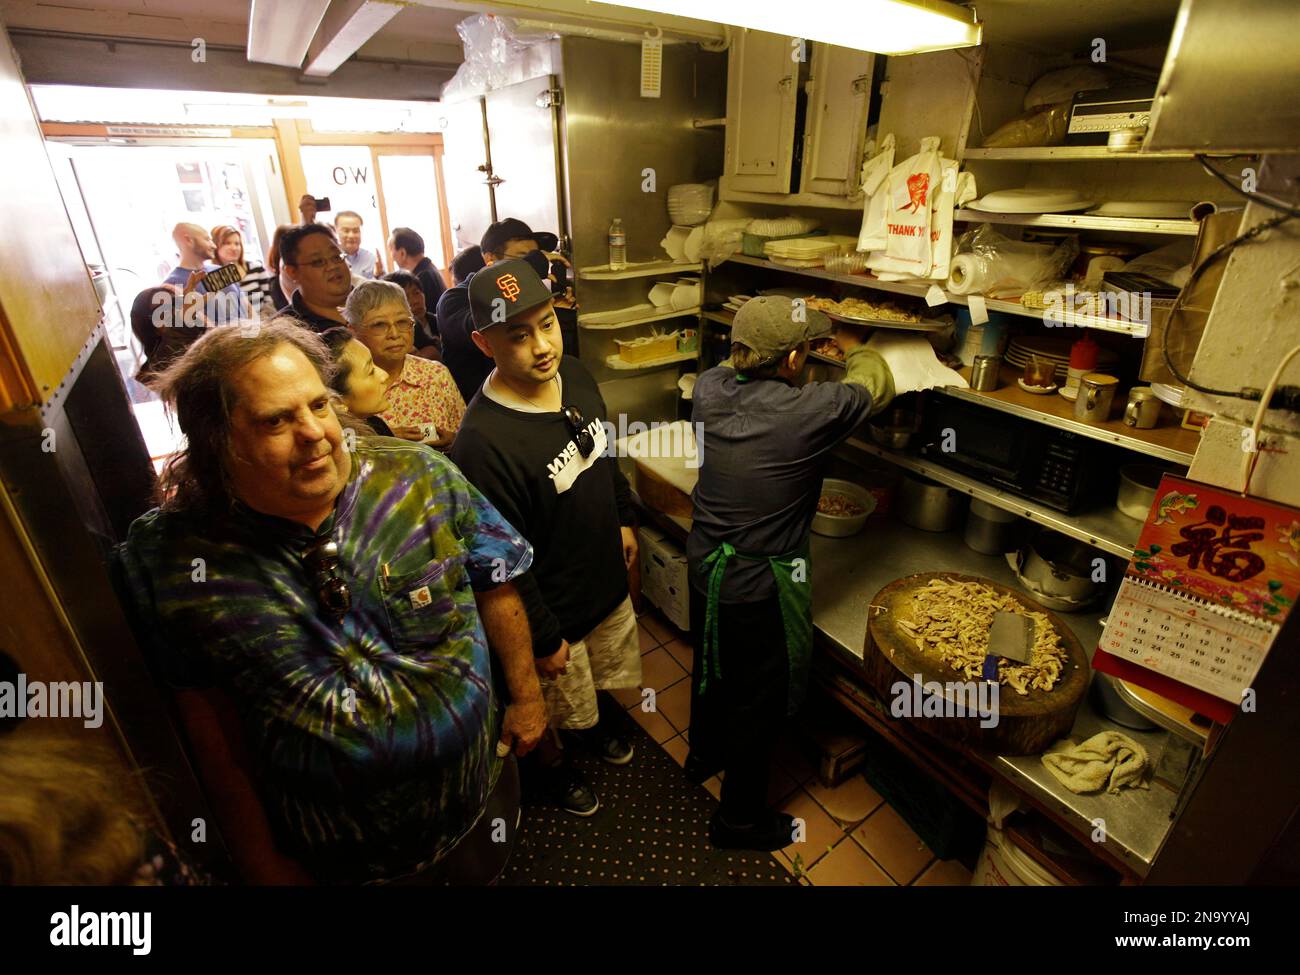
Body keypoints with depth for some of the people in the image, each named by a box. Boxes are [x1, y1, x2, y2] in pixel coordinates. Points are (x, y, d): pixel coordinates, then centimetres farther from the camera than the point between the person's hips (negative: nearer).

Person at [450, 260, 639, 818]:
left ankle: (597, 728, 66)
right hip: (553, 608, -6)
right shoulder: (483, 442, -35)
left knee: (605, 672, 33)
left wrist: (624, 519, 14)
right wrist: (543, 639, -16)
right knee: (560, 705, 23)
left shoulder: (575, 376, -11)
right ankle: (557, 770, 57)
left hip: (608, 579, 7)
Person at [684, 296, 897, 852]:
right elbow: (877, 385, -5)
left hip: (703, 561, 7)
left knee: (712, 664, 29)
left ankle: (704, 753, 56)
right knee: (757, 702, 14)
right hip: (759, 587, -7)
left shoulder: (709, 388, -11)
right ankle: (740, 820, 36)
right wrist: (851, 346, 14)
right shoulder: (808, 412, -26)